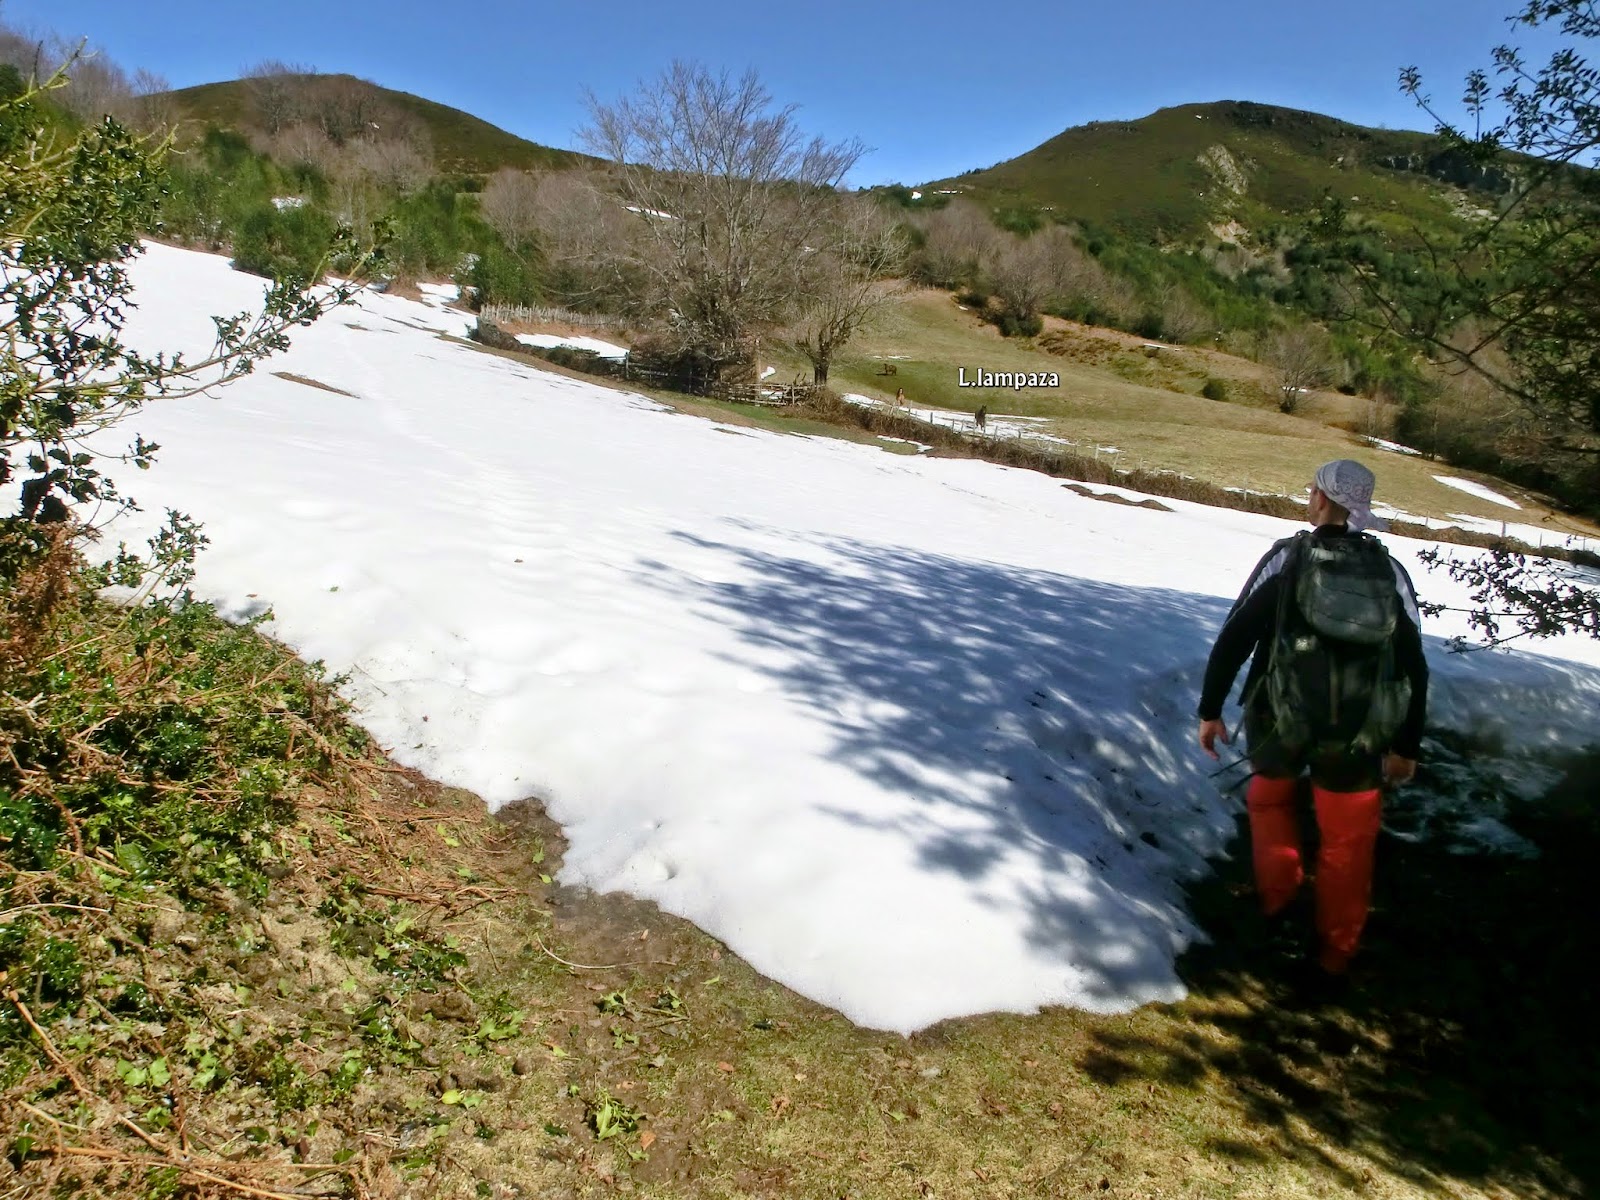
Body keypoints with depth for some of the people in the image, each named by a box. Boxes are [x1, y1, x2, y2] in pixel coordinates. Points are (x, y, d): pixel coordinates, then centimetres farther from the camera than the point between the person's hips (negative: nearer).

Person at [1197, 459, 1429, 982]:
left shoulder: (1287, 557, -8)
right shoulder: (1391, 572, 0)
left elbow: (1233, 638, -11)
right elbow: (1415, 668, 2)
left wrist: (1210, 710, -2)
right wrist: (1407, 746, 11)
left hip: (1282, 720, -1)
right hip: (1358, 733, 2)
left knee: (1269, 795, 29)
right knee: (1346, 842, 15)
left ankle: (1278, 894, 25)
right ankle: (1334, 955, 24)